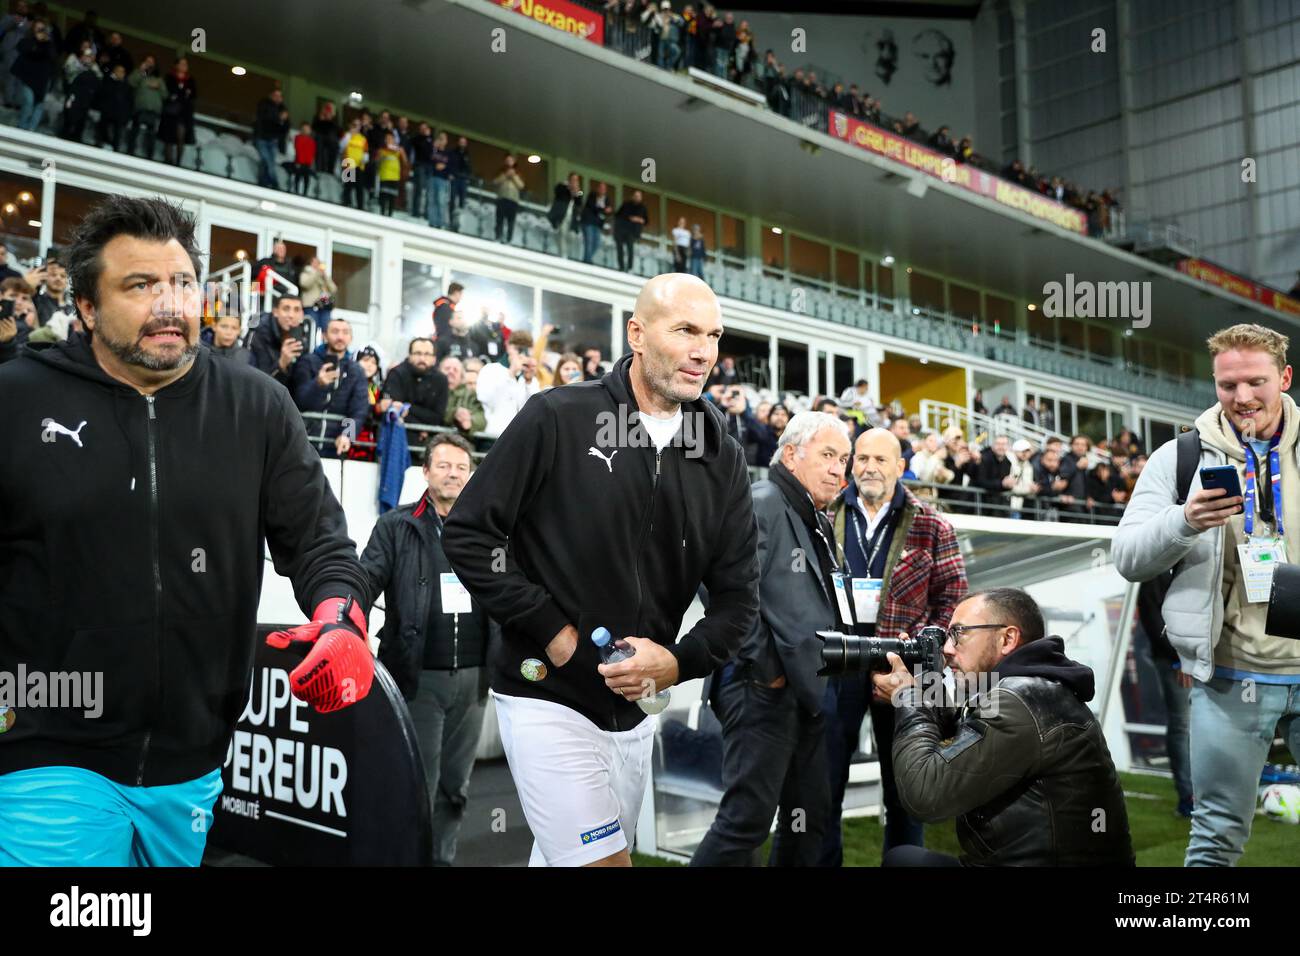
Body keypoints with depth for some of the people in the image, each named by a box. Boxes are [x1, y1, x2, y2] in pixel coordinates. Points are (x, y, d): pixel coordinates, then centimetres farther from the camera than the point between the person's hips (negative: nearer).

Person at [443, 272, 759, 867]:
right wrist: (552, 631, -14)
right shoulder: (556, 419, -11)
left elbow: (738, 596, 4)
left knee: (565, 856, 20)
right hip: (547, 697, -5)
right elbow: (468, 533, -10)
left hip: (636, 709, 5)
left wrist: (679, 661, -14)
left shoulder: (721, 460, 2)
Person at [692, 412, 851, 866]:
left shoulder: (820, 523, 18)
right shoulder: (759, 505, -12)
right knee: (748, 818, -6)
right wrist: (765, 669, -20)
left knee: (810, 818, 15)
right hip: (763, 690, -10)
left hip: (809, 691, 10)